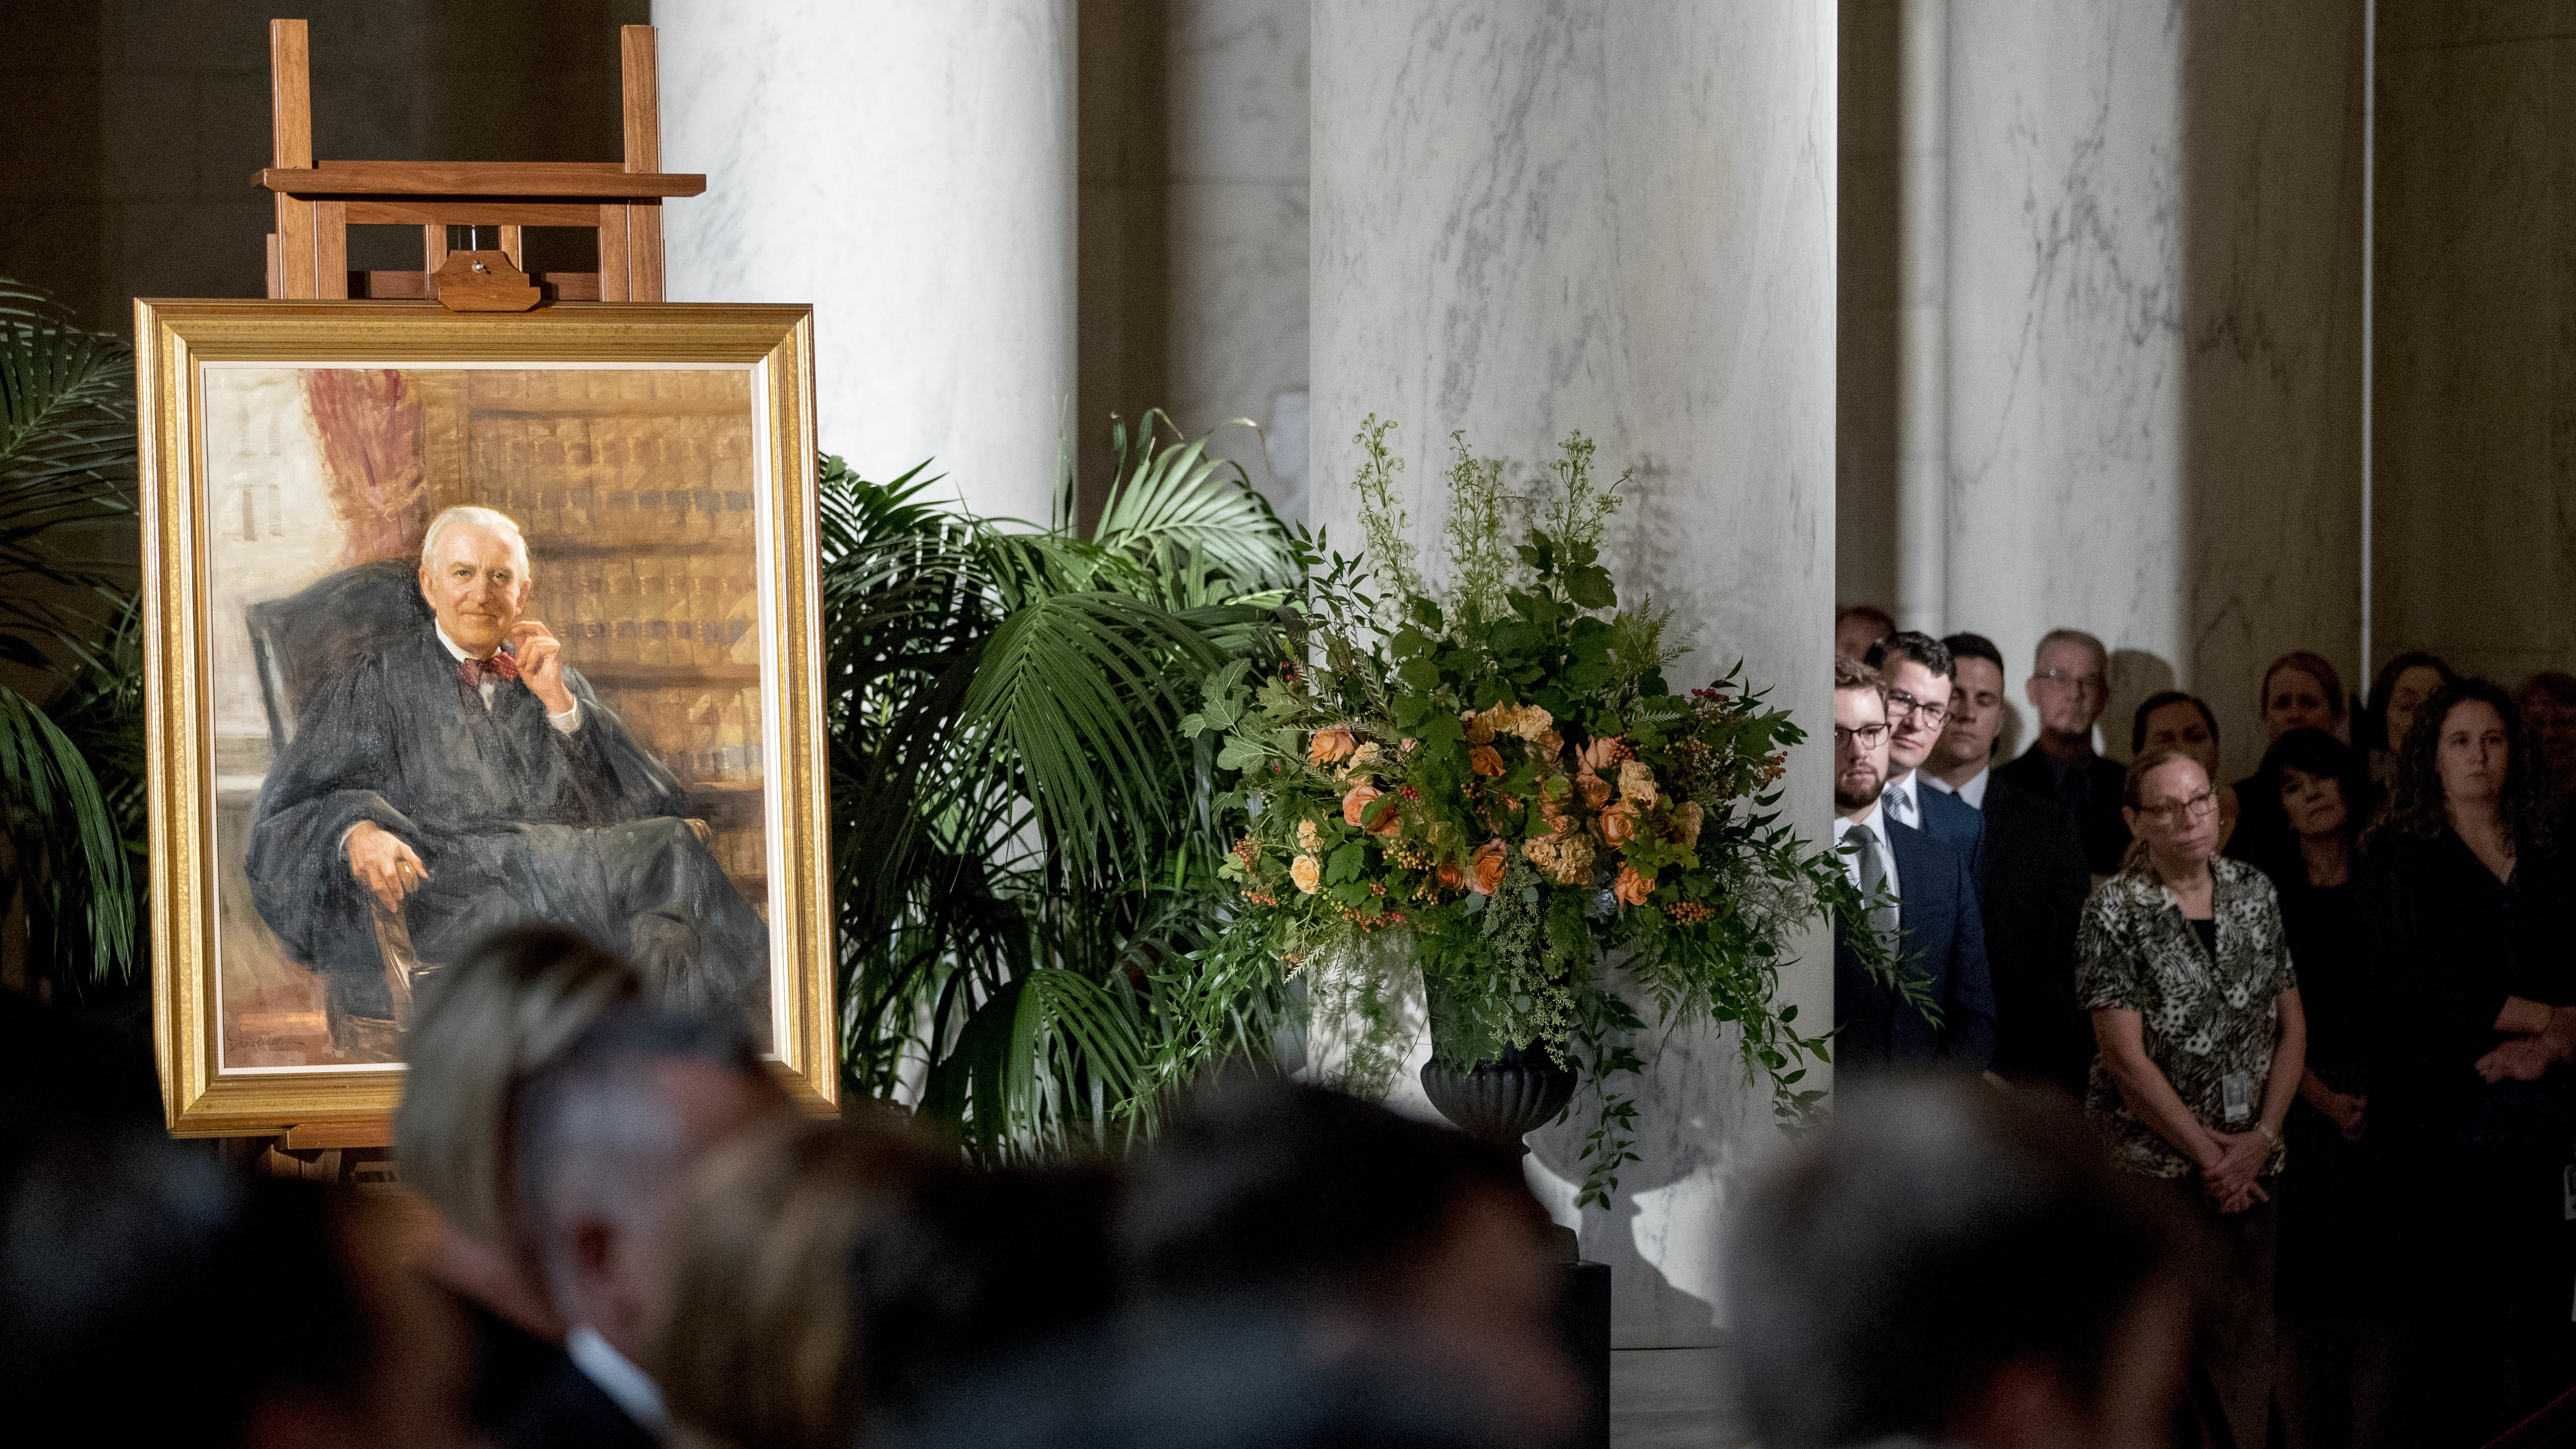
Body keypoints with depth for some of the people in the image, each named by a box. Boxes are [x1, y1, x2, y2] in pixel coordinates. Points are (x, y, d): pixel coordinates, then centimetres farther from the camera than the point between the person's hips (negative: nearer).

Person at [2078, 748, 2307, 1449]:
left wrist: (2264, 1135, -4)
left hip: (2251, 1162, 4)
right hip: (2154, 1157, -4)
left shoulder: (2255, 892, 6)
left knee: (2245, 1338, 4)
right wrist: (2207, 1154, -11)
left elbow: (2292, 1026, 8)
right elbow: (2126, 1057, -12)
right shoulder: (2116, 910, -8)